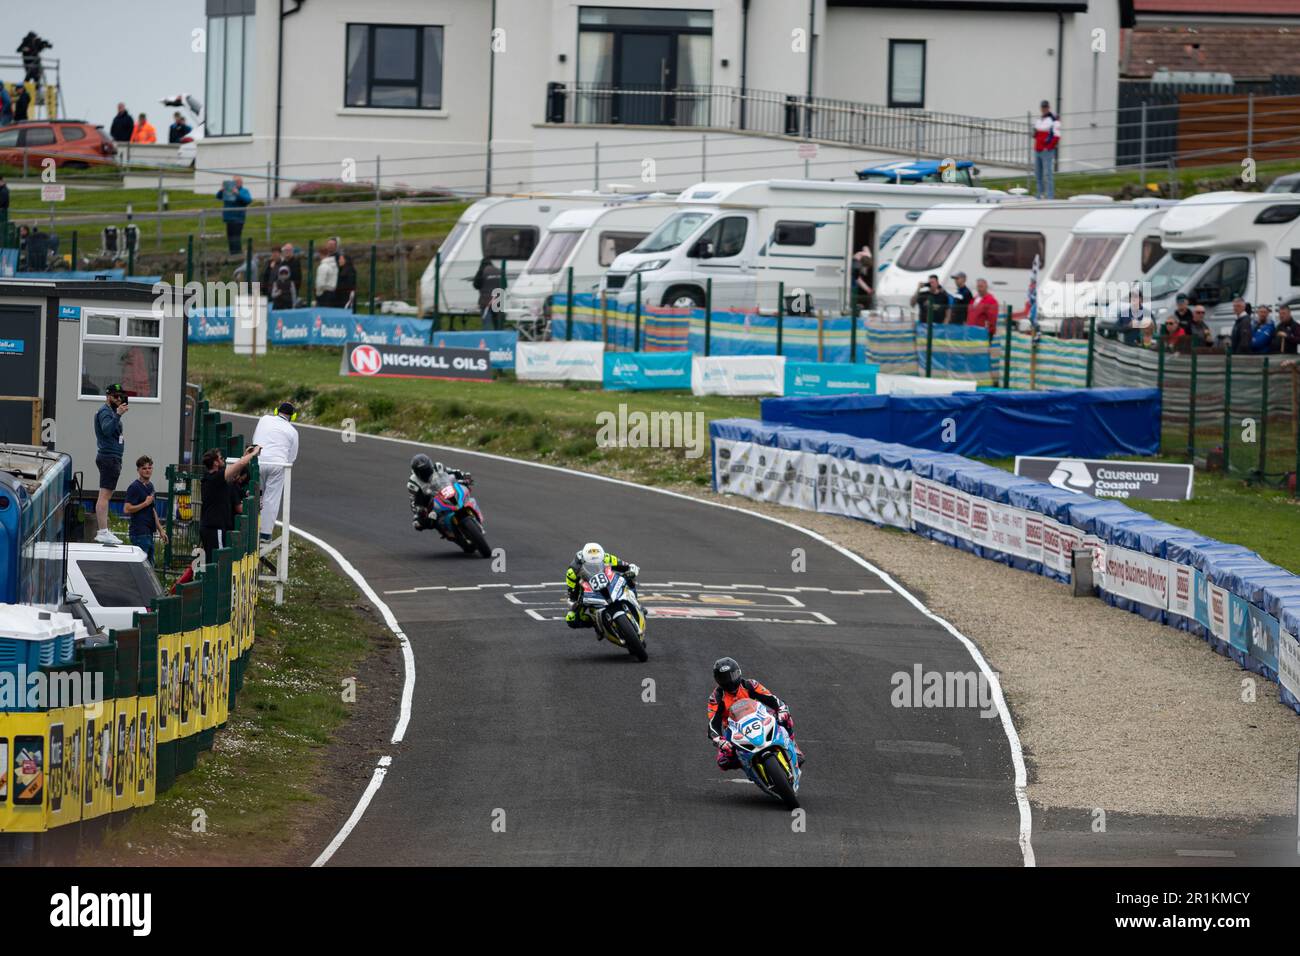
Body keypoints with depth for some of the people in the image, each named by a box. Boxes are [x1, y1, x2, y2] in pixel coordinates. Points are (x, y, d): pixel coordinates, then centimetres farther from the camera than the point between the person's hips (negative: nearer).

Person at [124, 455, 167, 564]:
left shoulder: (150, 486, 17)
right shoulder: (135, 487, -10)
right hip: (139, 533, -9)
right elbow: (127, 509, -20)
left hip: (148, 533, 9)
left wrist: (160, 530, 22)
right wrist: (146, 503, -14)